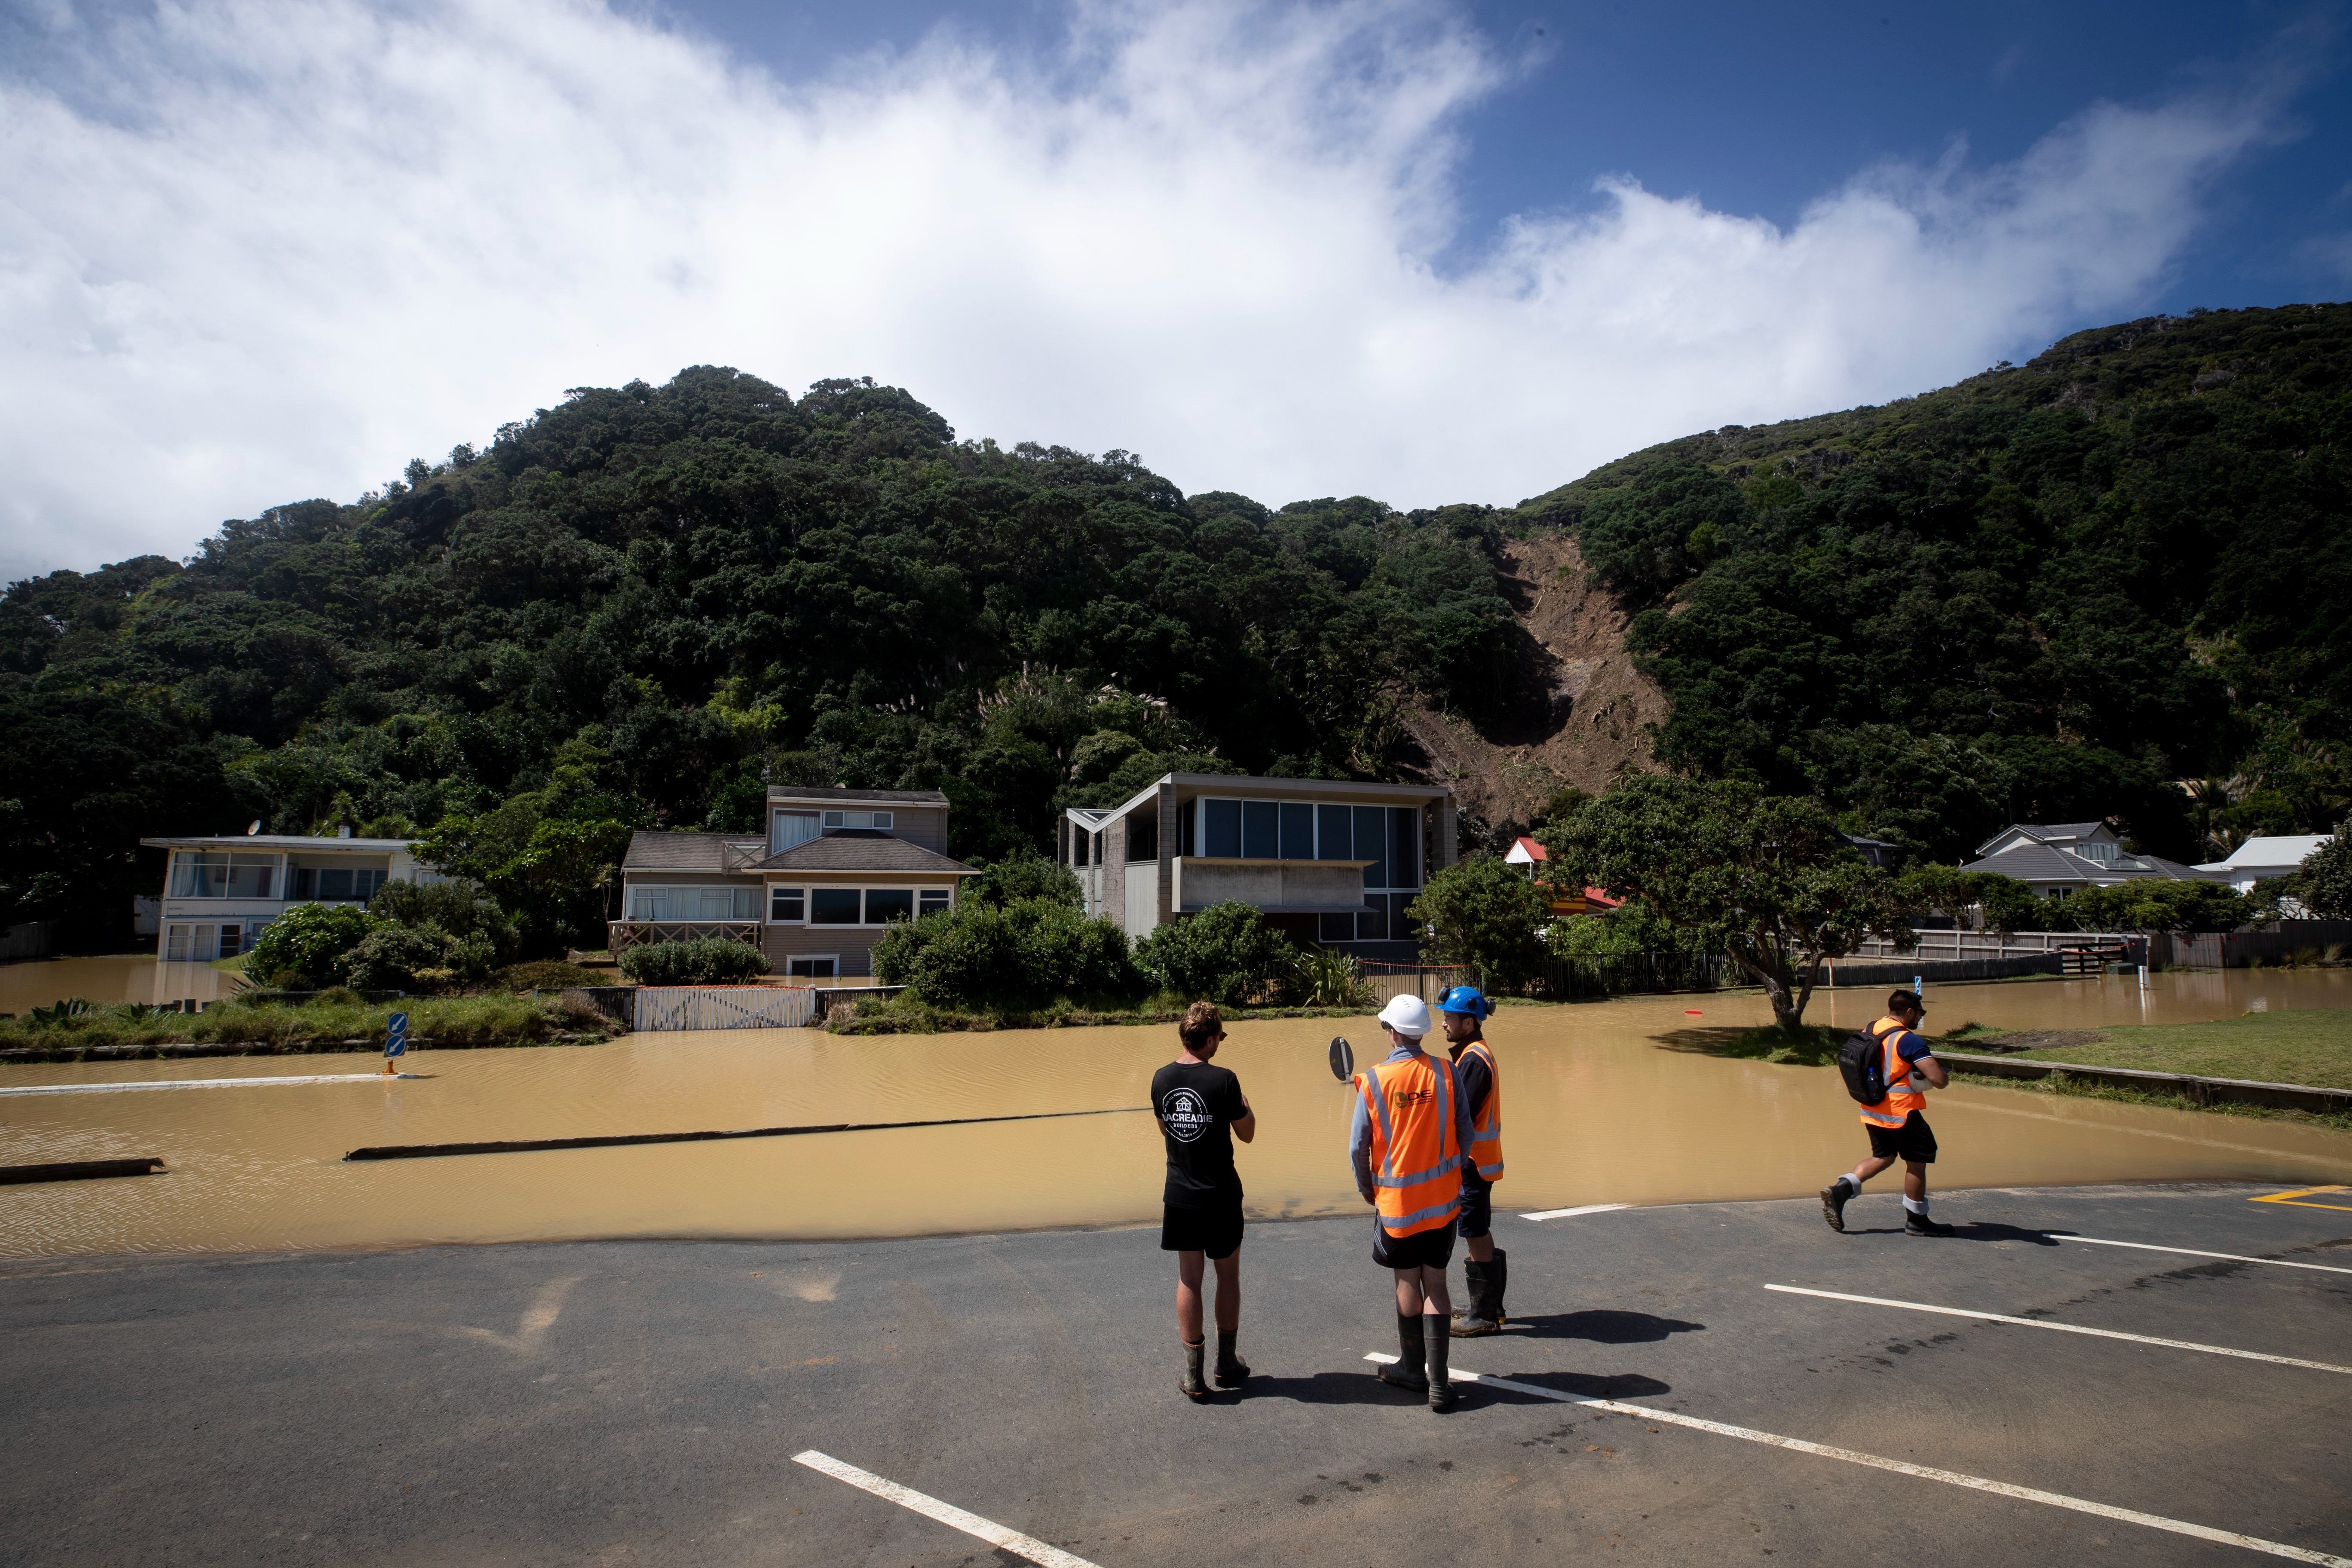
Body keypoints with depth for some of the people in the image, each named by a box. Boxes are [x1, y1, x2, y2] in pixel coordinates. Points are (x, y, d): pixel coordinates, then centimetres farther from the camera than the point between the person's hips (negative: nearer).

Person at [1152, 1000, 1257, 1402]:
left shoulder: (1161, 1079, -3)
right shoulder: (1222, 1080, -18)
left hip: (1180, 1196, 3)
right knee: (1228, 1276, 15)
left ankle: (1193, 1376, 14)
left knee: (1189, 1281, 10)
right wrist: (1242, 1102, 10)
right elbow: (1247, 1133, -5)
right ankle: (1227, 1365, 26)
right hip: (1220, 1195, -3)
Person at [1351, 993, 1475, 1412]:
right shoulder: (1446, 1072, -9)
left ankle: (1412, 1369, 28)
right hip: (1443, 1197, 2)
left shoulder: (1373, 1081, -14)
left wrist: (1366, 1188, 9)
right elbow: (1464, 1133, -2)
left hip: (1397, 1200, -2)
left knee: (1408, 1283, 13)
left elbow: (1358, 1146, -8)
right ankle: (1439, 1382, 10)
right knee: (1436, 1285, 9)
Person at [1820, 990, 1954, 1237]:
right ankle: (1916, 1221, 21)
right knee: (1916, 1162, 9)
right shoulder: (1908, 1040, -19)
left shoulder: (1870, 1031, 5)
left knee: (1883, 1157, 19)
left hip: (1872, 1111, 8)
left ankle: (1840, 1189, 2)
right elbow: (1938, 1080, -25)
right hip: (1900, 1113, -7)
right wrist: (1945, 1075, 0)